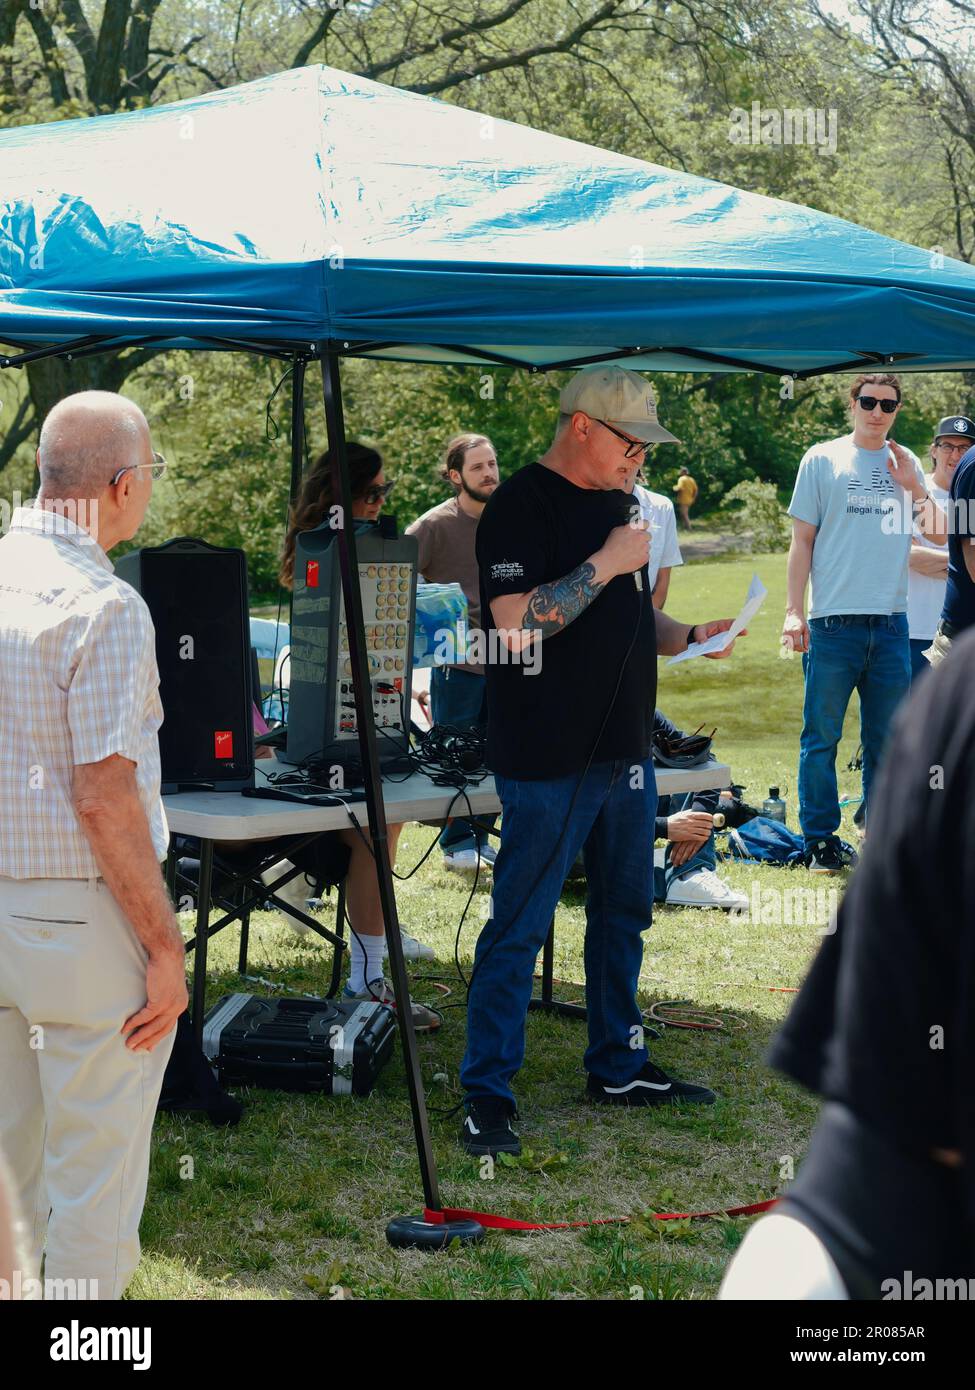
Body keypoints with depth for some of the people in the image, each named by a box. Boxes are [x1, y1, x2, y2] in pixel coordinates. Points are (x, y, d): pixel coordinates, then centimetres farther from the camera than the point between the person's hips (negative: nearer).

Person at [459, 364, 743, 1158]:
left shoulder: (615, 500, 15)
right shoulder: (524, 505, -13)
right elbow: (516, 626, -24)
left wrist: (688, 637, 7)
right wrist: (606, 563, -20)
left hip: (626, 755, 9)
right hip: (550, 764, -9)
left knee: (624, 913, 16)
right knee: (518, 929, -4)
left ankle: (618, 1068, 30)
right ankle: (487, 1096, 2)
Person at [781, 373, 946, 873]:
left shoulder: (906, 464, 13)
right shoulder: (822, 459, 3)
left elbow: (940, 533, 12)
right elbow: (802, 540, 2)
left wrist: (913, 489, -2)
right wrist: (793, 612, -5)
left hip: (890, 623, 3)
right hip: (833, 622, -3)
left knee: (887, 740, 8)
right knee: (822, 737, -1)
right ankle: (821, 840, 7)